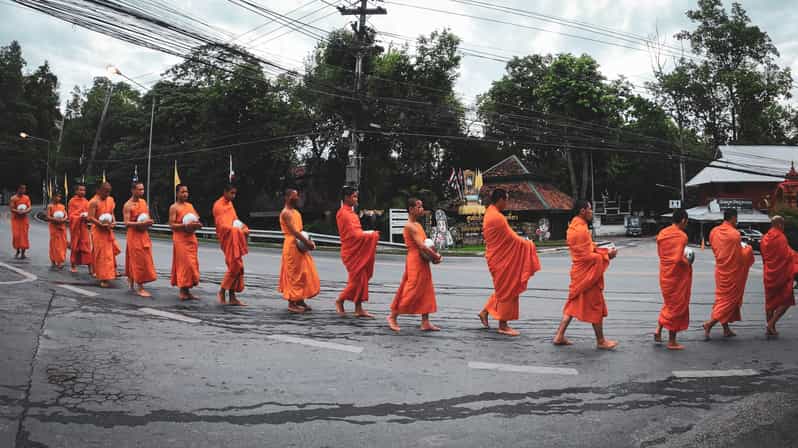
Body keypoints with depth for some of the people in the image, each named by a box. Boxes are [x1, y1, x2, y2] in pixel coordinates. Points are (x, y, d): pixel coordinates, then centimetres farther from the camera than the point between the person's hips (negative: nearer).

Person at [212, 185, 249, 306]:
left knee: (238, 267, 6)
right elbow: (222, 226, -16)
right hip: (228, 239, -9)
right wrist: (238, 230, -20)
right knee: (234, 266, -11)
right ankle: (221, 291, 5)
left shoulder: (230, 204, 18)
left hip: (235, 240, 9)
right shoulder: (218, 205, -9)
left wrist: (243, 228, 1)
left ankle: (232, 297, 10)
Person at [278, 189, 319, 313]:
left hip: (300, 245, 9)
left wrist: (307, 240, 3)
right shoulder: (286, 213, -12)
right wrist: (307, 242, -21)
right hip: (292, 245, -9)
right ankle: (292, 303, 0)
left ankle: (300, 301, 17)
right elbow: (293, 231, -21)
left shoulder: (296, 212, 18)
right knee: (293, 274, -6)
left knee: (304, 273, 10)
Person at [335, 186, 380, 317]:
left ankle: (359, 309, 11)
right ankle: (340, 301, 14)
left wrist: (369, 234, 0)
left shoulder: (351, 212, 16)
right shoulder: (343, 213, -14)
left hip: (359, 251, 9)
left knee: (361, 279, 8)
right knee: (357, 279, -5)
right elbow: (353, 234, -19)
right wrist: (370, 235, -13)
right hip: (351, 252, -9)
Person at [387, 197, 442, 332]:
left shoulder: (417, 225, 15)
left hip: (423, 263, 9)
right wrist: (435, 256, -12)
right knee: (411, 291, -4)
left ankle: (425, 323, 11)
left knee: (426, 292, 8)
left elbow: (425, 244, 14)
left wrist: (434, 254, -3)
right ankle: (393, 317, 10)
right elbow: (421, 246, -21)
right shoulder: (410, 226, -15)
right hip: (415, 262, -9)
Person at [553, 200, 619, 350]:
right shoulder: (581, 229, -21)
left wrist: (601, 250, 4)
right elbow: (587, 256, -22)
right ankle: (601, 341, 12)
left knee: (573, 304, 14)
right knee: (596, 306, 2)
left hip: (579, 272, 10)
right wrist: (606, 255, -12)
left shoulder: (573, 226, 10)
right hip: (587, 273, -10)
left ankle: (560, 336, 14)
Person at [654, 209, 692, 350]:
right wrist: (688, 262, -6)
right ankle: (672, 342, 12)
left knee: (669, 303, 24)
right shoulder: (681, 236, -18)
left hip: (665, 274, 7)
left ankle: (659, 329, 13)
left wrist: (683, 258, 9)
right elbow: (678, 259, -25)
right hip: (677, 276, -7)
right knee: (677, 306, 5)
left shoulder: (662, 233, 4)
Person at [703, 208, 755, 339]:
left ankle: (726, 329, 21)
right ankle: (709, 323, -8)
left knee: (723, 298, 16)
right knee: (729, 300, 3)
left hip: (720, 269, 7)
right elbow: (740, 256, -16)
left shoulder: (714, 232, 0)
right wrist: (748, 249, 4)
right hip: (732, 272, -7)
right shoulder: (734, 234, -19)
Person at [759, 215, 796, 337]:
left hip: (769, 274, 7)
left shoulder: (764, 238, 8)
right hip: (782, 273, -7)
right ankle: (771, 323, -8)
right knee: (786, 301, 3)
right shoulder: (780, 237, -15)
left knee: (770, 300, 14)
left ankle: (770, 328, 16)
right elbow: (788, 254, -17)